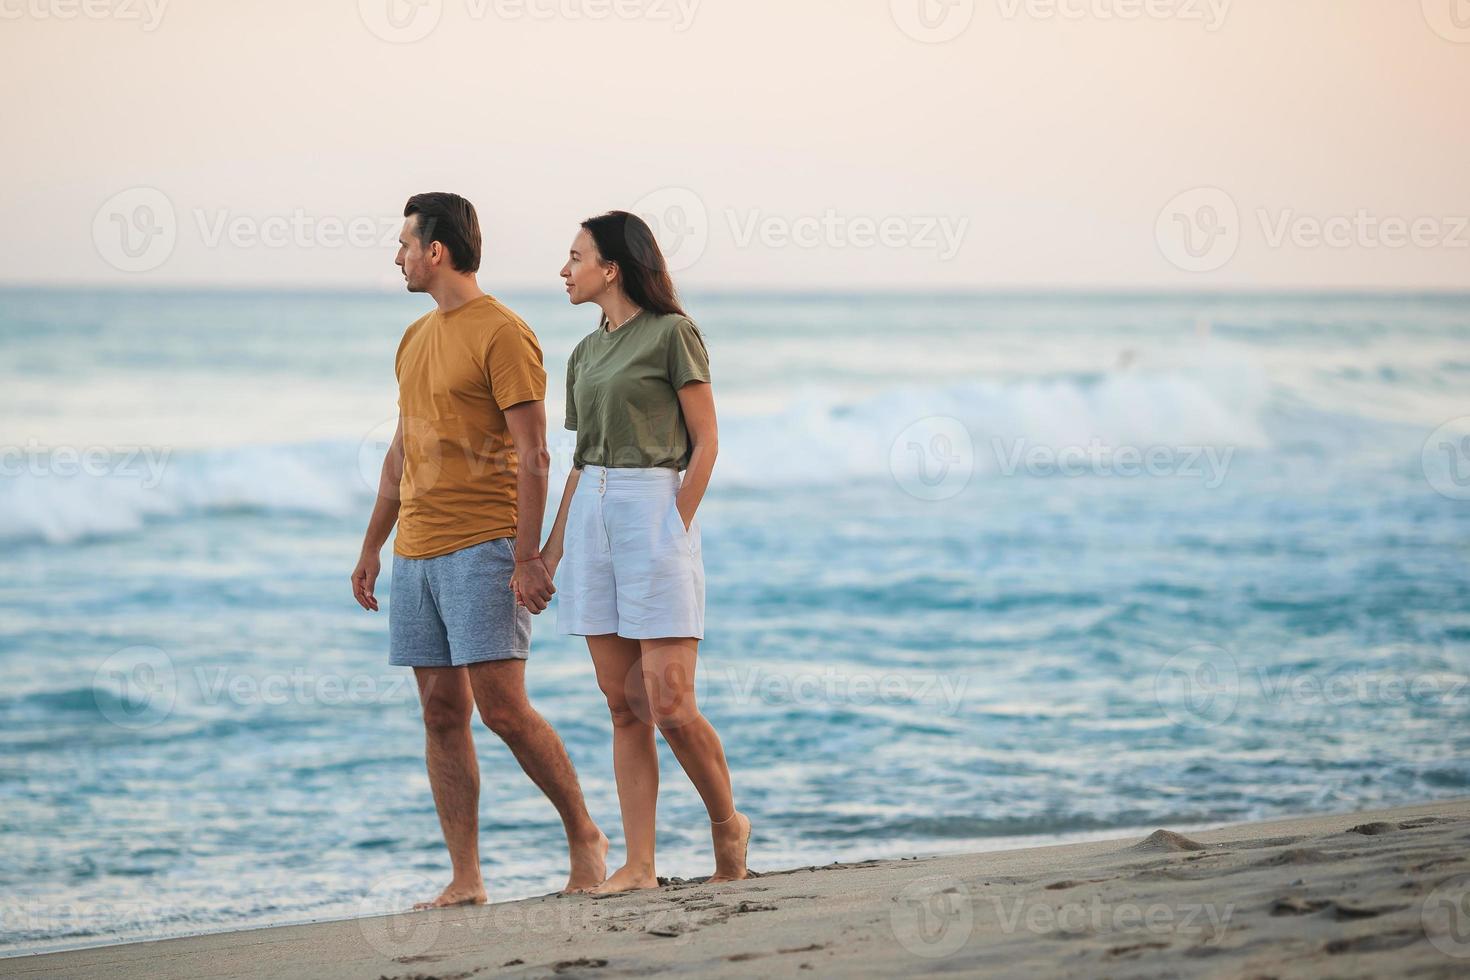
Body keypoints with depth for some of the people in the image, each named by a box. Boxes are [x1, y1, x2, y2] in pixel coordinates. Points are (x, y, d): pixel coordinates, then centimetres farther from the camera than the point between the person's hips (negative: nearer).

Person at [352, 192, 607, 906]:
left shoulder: (503, 335, -8)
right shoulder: (416, 339, 18)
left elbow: (533, 457, -13)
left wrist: (527, 557, -19)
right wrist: (372, 547, 21)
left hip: (483, 550, -8)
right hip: (417, 553, 8)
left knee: (502, 707, -11)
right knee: (442, 712, 4)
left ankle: (585, 838, 5)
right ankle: (465, 881, 5)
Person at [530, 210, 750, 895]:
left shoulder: (672, 334, -5)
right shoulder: (586, 354, 16)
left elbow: (705, 443, -7)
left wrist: (675, 529, -13)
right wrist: (549, 552, 14)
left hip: (655, 511, -7)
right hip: (592, 519, 7)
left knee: (669, 704, -11)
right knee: (624, 705, 4)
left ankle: (727, 824, 12)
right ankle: (639, 865, 3)